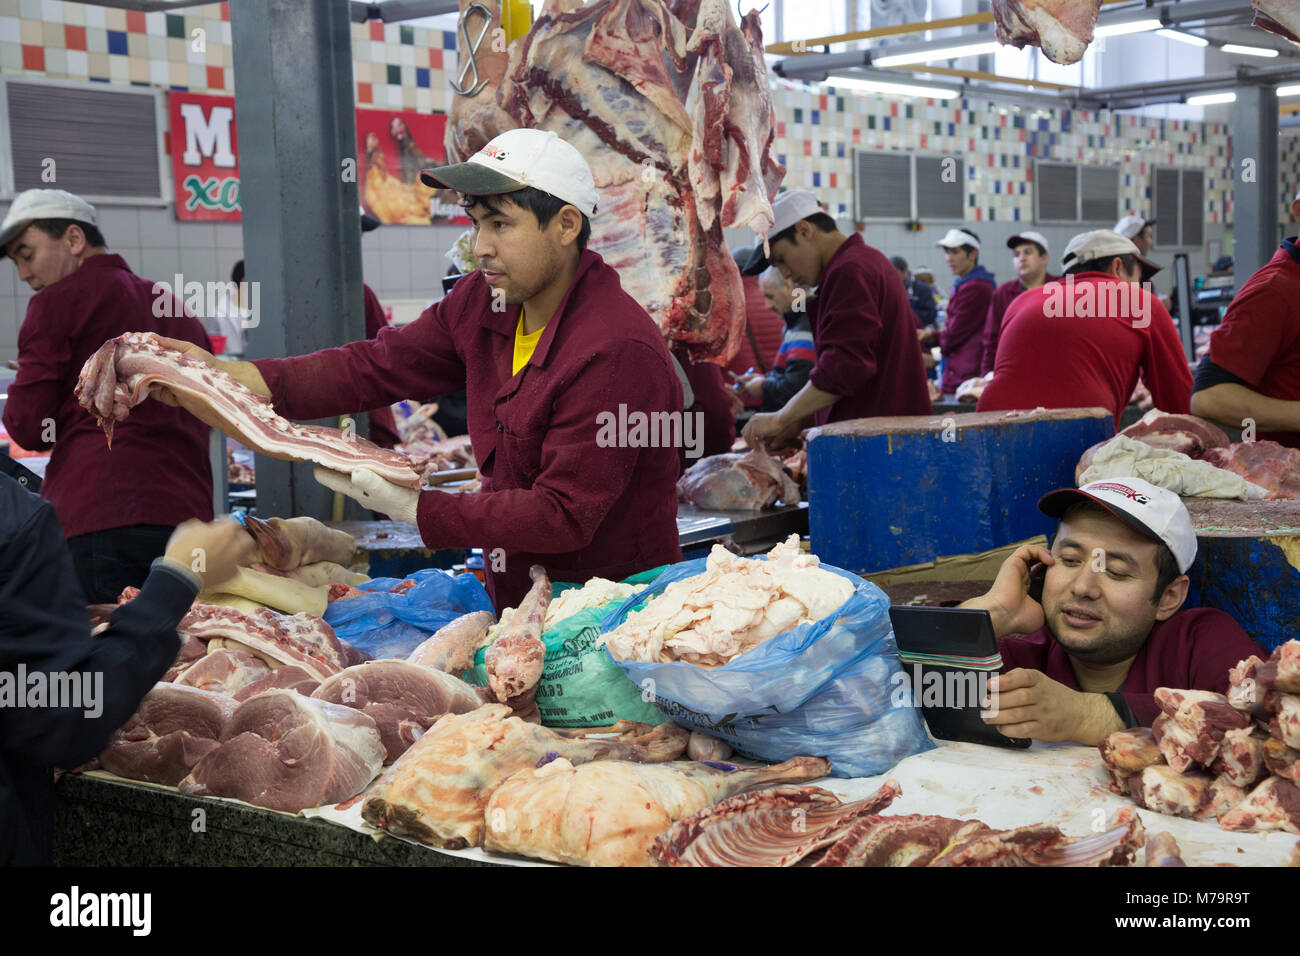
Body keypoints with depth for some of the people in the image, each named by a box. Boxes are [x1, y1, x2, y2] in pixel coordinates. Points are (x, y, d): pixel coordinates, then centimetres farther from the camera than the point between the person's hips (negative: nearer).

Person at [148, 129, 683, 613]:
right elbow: (377, 367, 2)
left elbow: (563, 515, -22)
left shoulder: (616, 352, -21)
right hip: (517, 604, 7)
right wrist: (225, 376, -8)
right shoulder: (484, 303, 4)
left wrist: (414, 509, -23)